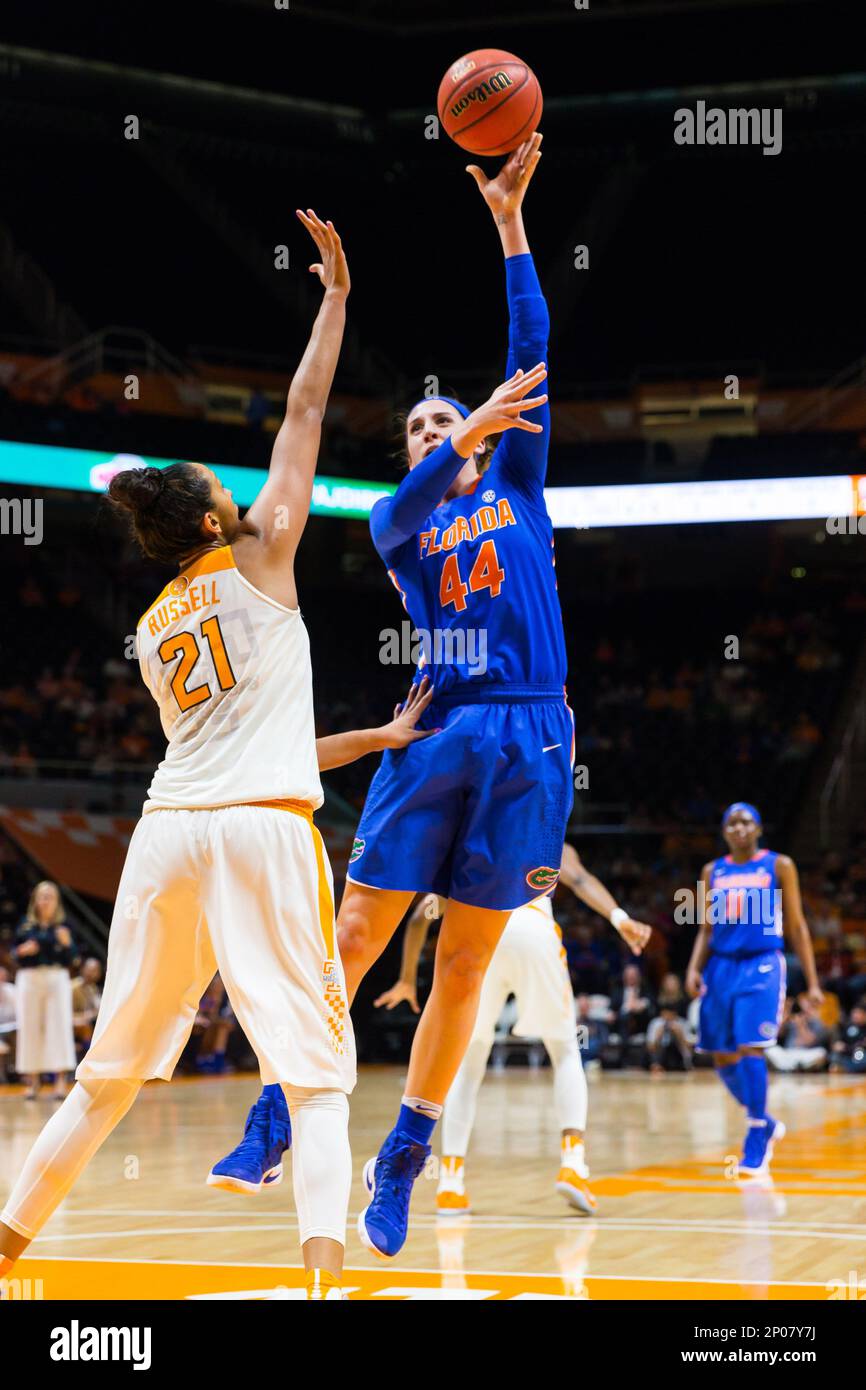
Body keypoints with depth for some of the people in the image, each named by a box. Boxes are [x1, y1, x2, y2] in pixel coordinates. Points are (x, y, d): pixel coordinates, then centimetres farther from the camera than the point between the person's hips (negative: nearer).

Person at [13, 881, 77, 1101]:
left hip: (56, 978, -1)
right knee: (30, 1028, 2)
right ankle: (33, 1080, 10)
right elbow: (17, 953, 9)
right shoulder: (26, 926, 7)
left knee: (59, 1026, -7)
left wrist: (66, 944, -18)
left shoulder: (62, 926, 4)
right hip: (29, 978, 1)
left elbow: (69, 960, 1)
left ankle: (61, 1080, -7)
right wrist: (23, 952, -12)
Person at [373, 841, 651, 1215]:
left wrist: (407, 981, 39)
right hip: (532, 929, -1)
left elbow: (420, 916, 29)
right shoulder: (552, 848, 32)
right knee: (566, 1052, 16)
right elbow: (579, 879, 9)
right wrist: (619, 917, -7)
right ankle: (572, 1163, -4)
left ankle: (450, 1182, 8)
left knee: (469, 1063, 17)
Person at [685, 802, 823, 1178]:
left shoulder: (779, 866, 3)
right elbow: (705, 930, 15)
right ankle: (766, 1123, 27)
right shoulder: (713, 872, 13)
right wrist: (694, 968, -3)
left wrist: (812, 982, -1)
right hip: (721, 966, 4)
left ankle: (756, 1147, -10)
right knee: (722, 1058, 4)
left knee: (750, 1050, -16)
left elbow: (797, 926, 3)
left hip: (762, 966, -4)